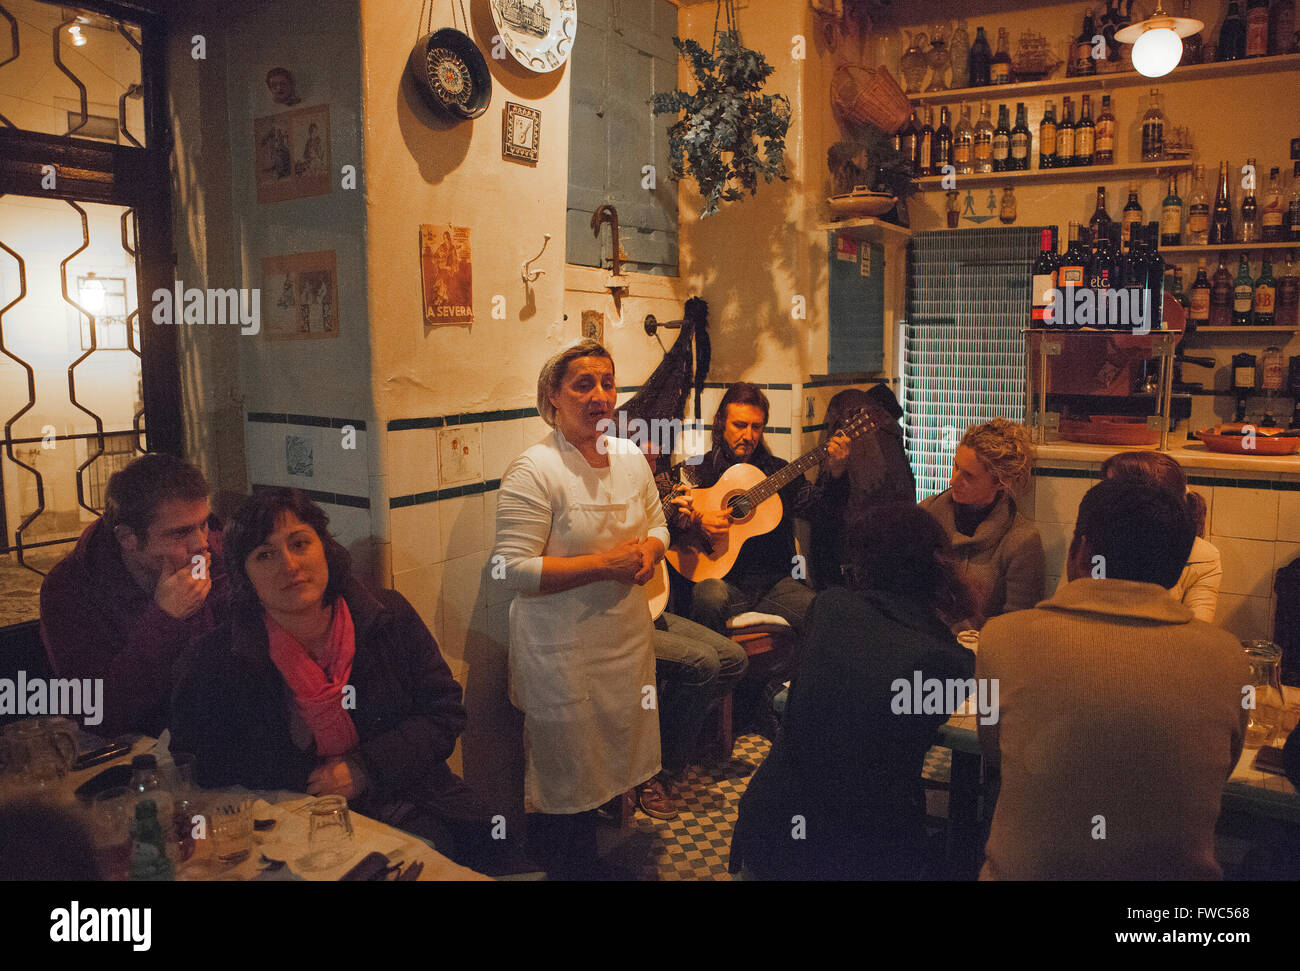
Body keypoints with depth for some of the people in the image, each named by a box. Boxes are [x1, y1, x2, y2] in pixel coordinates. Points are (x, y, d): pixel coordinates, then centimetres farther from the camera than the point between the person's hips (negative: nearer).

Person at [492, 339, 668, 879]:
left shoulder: (629, 456, 5)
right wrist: (603, 564, -23)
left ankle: (592, 849, 41)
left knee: (613, 749, 18)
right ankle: (567, 862, 32)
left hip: (627, 635, 7)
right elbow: (514, 569, -21)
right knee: (565, 765, 7)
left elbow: (657, 523, 17)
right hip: (562, 648, -6)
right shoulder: (532, 470, -17)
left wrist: (648, 552, -6)